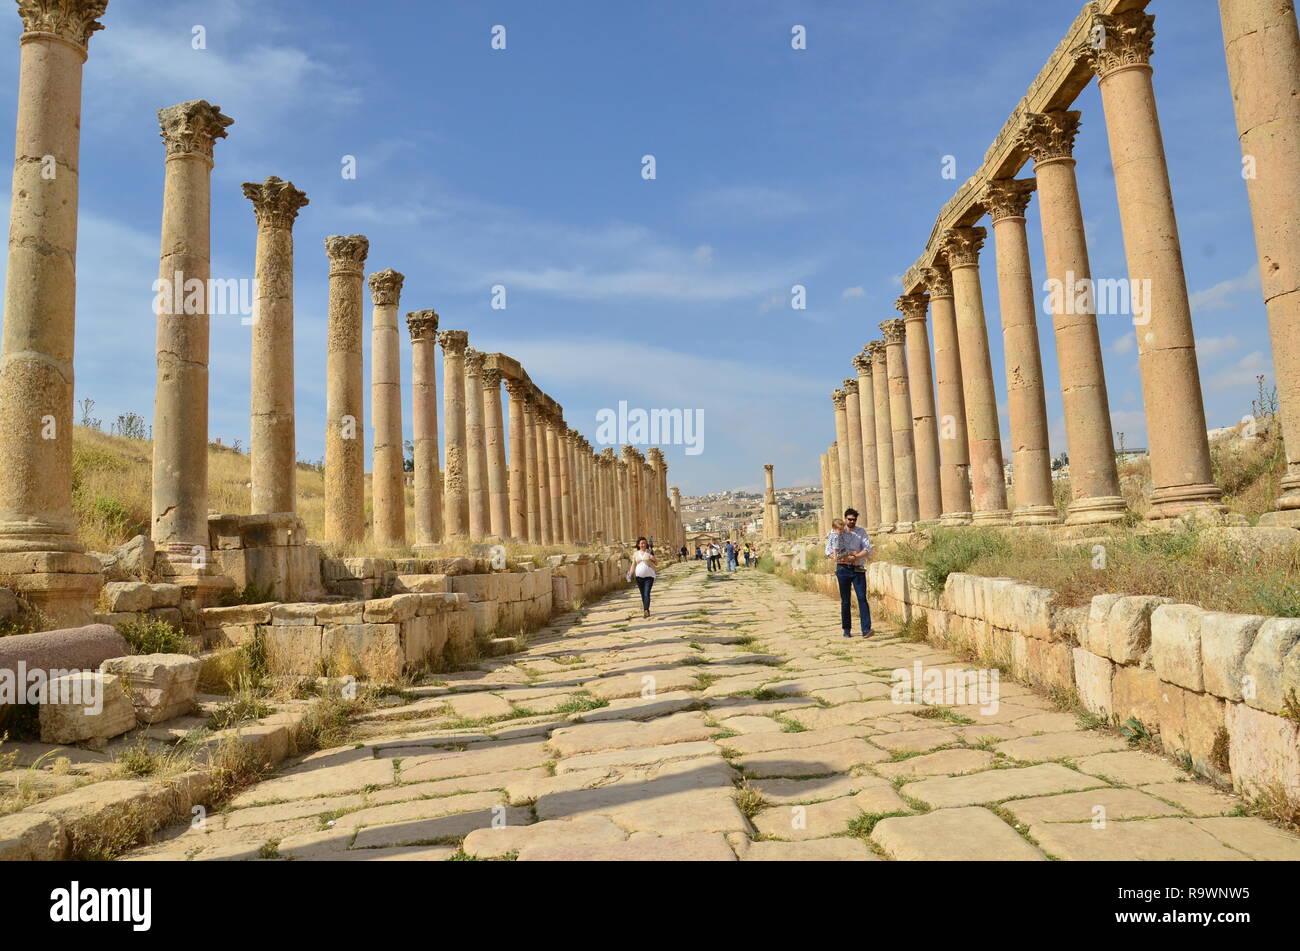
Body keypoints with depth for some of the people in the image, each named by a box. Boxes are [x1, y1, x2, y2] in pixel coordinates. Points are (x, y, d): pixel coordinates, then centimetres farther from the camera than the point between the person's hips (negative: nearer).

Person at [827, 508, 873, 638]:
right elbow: (828, 550, 4)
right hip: (843, 569, 0)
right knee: (845, 601, 6)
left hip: (858, 569, 0)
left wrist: (855, 557, -18)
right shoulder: (836, 533, 5)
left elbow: (868, 549, -4)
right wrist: (836, 558, -14)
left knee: (862, 598, -11)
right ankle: (847, 630, 16)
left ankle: (866, 630, -14)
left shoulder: (861, 532, 5)